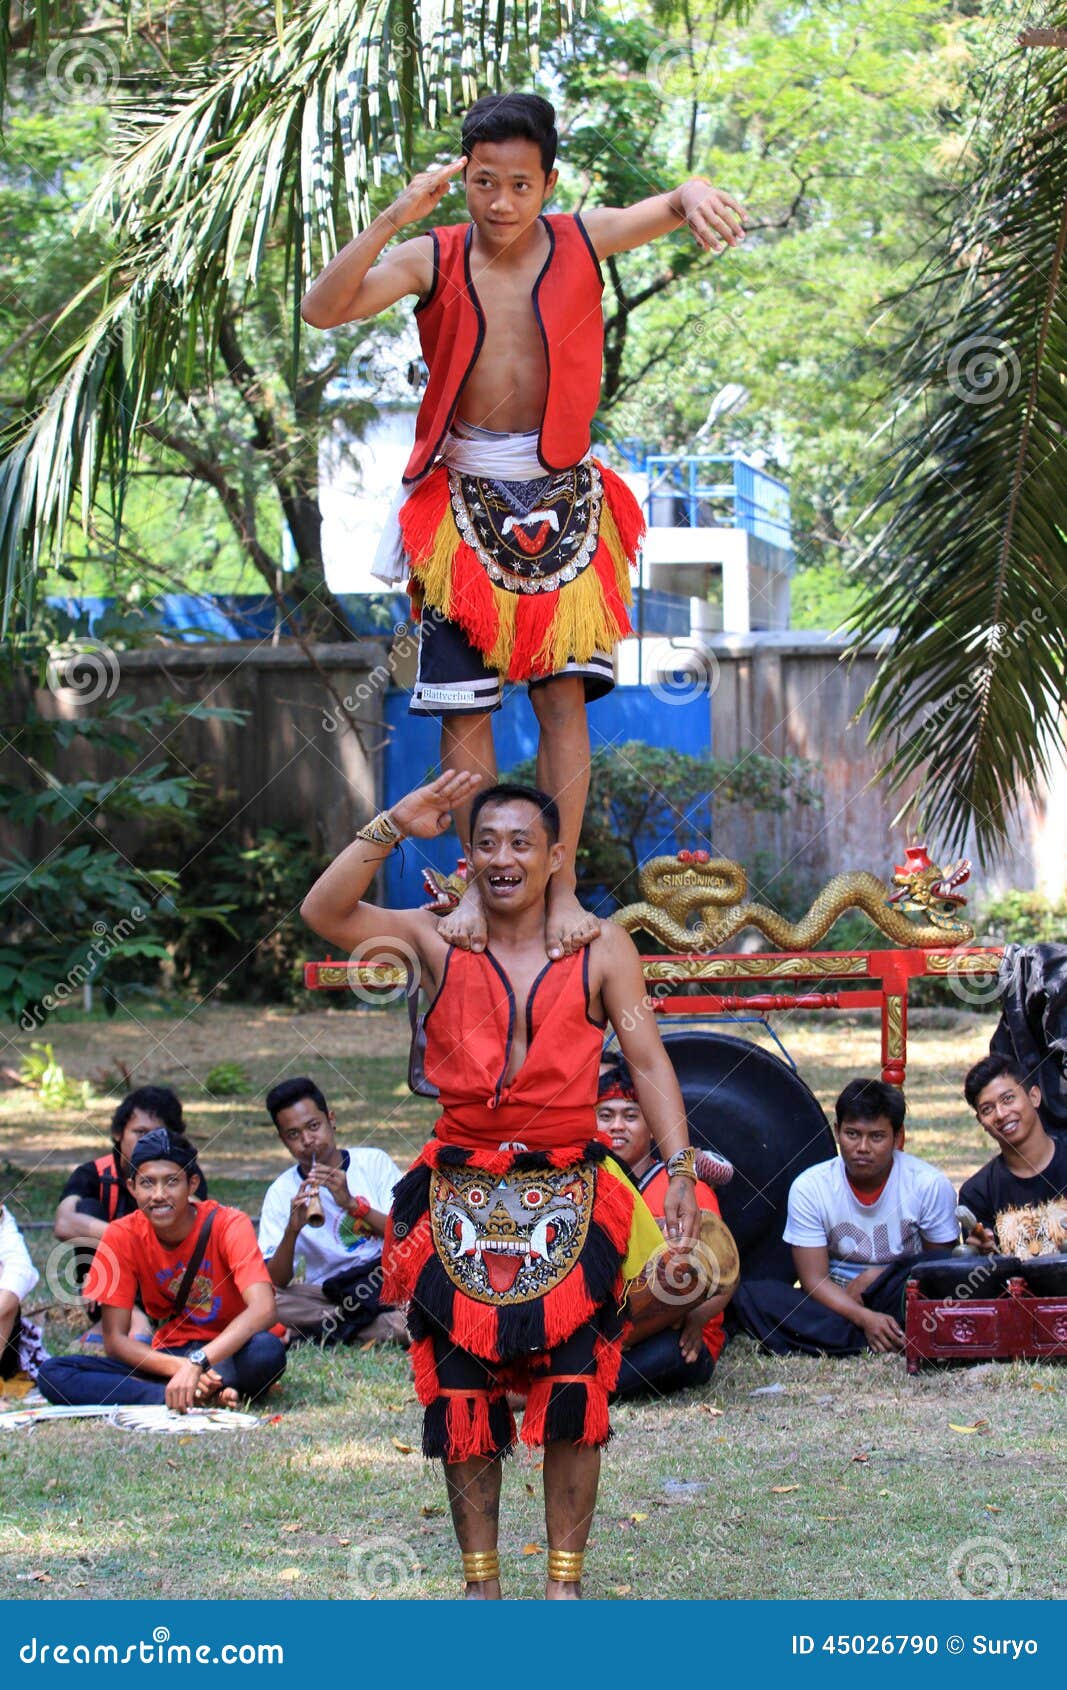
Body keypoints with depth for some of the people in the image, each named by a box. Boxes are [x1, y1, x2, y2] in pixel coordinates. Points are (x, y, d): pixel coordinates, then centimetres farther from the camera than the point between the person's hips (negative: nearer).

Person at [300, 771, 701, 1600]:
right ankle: (481, 1582, 15)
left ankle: (565, 1578, 10)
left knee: (573, 1395, -1)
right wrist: (395, 827, -14)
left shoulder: (601, 949, 2)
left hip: (569, 1200, -1)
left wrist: (681, 1169, -9)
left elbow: (649, 1063, 0)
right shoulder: (438, 940, 4)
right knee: (463, 1398, 4)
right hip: (463, 1202, 1)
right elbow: (324, 912, -8)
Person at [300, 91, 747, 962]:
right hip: (463, 501, 0)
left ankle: (562, 886, 0)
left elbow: (674, 206, -9)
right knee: (463, 705, 0)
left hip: (558, 496, 0)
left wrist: (698, 195, -34)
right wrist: (392, 221, -29)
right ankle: (481, 883, 9)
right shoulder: (435, 257, -6)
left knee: (563, 692, -4)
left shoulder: (579, 242, -2)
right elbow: (322, 309, -17)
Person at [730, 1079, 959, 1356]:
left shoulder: (929, 1184, -8)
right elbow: (814, 1279, -10)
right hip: (838, 1304, 1)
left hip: (900, 1301, -1)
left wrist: (874, 1277, -13)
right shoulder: (809, 1187, -8)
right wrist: (864, 1318, -27)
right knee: (749, 1295, -26)